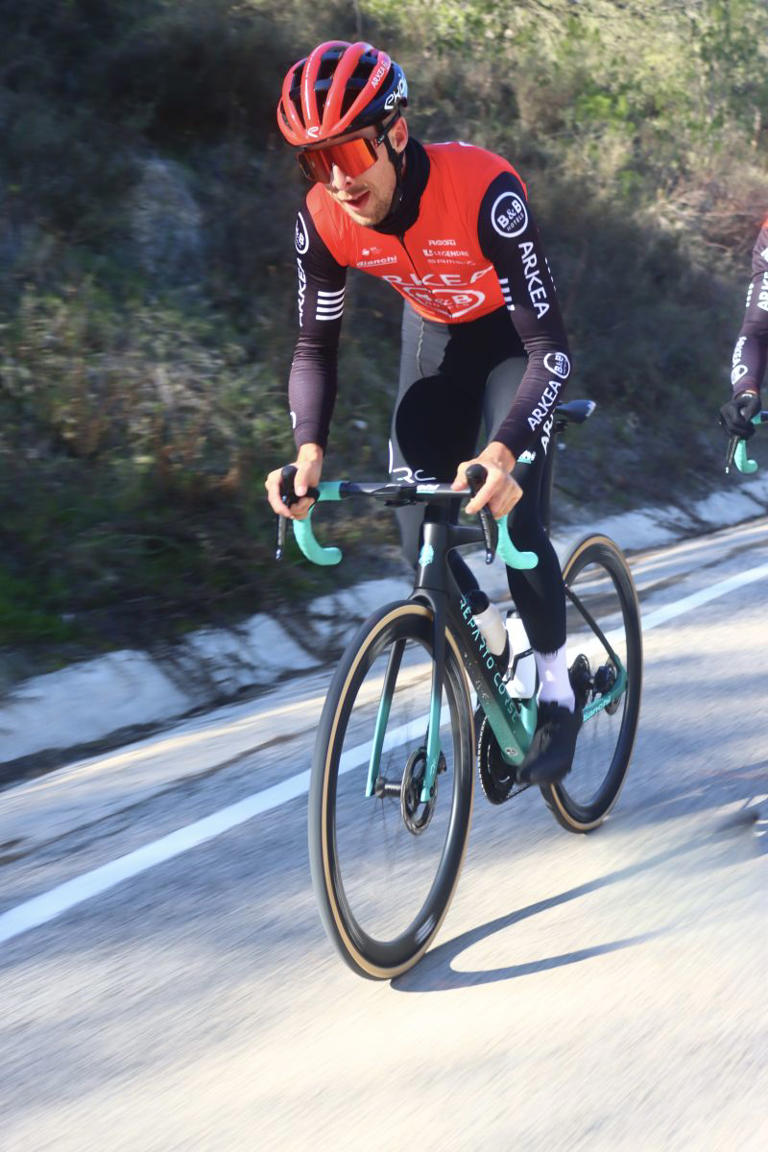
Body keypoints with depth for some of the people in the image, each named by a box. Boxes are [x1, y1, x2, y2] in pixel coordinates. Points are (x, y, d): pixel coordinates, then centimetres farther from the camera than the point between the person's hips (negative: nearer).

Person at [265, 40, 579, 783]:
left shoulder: (483, 190, -39)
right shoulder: (324, 219, -25)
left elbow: (550, 347, -39)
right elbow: (315, 345, -12)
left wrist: (504, 451, -55)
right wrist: (308, 450, -31)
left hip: (514, 335, -4)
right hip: (435, 336, 4)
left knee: (512, 516, -19)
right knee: (420, 538, -5)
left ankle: (556, 694, 4)